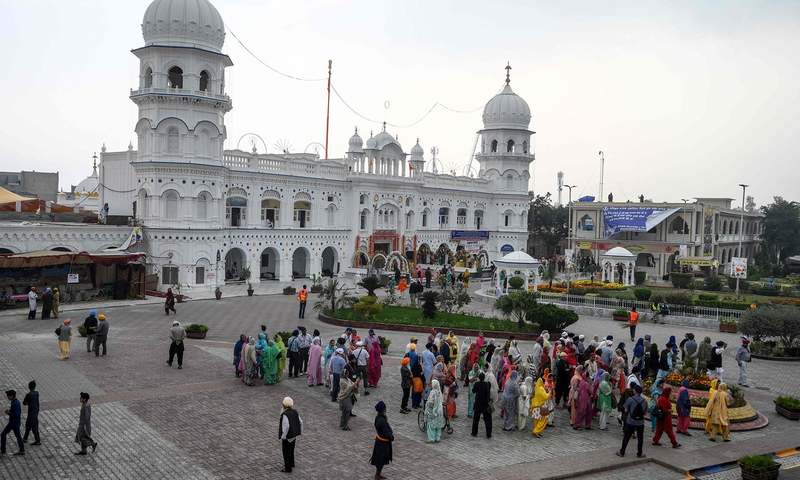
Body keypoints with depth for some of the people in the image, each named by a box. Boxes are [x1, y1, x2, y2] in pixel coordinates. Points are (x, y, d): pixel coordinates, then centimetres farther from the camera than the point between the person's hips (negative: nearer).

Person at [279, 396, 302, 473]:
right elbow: (300, 422, 0)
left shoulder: (285, 415, -28)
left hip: (287, 437, -7)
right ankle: (291, 463, 45)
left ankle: (288, 468, 23)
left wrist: (283, 436, -19)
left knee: (286, 452, 11)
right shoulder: (295, 412, -6)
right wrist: (299, 431, 11)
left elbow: (286, 427, -31)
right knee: (291, 449, 27)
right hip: (294, 435, 7)